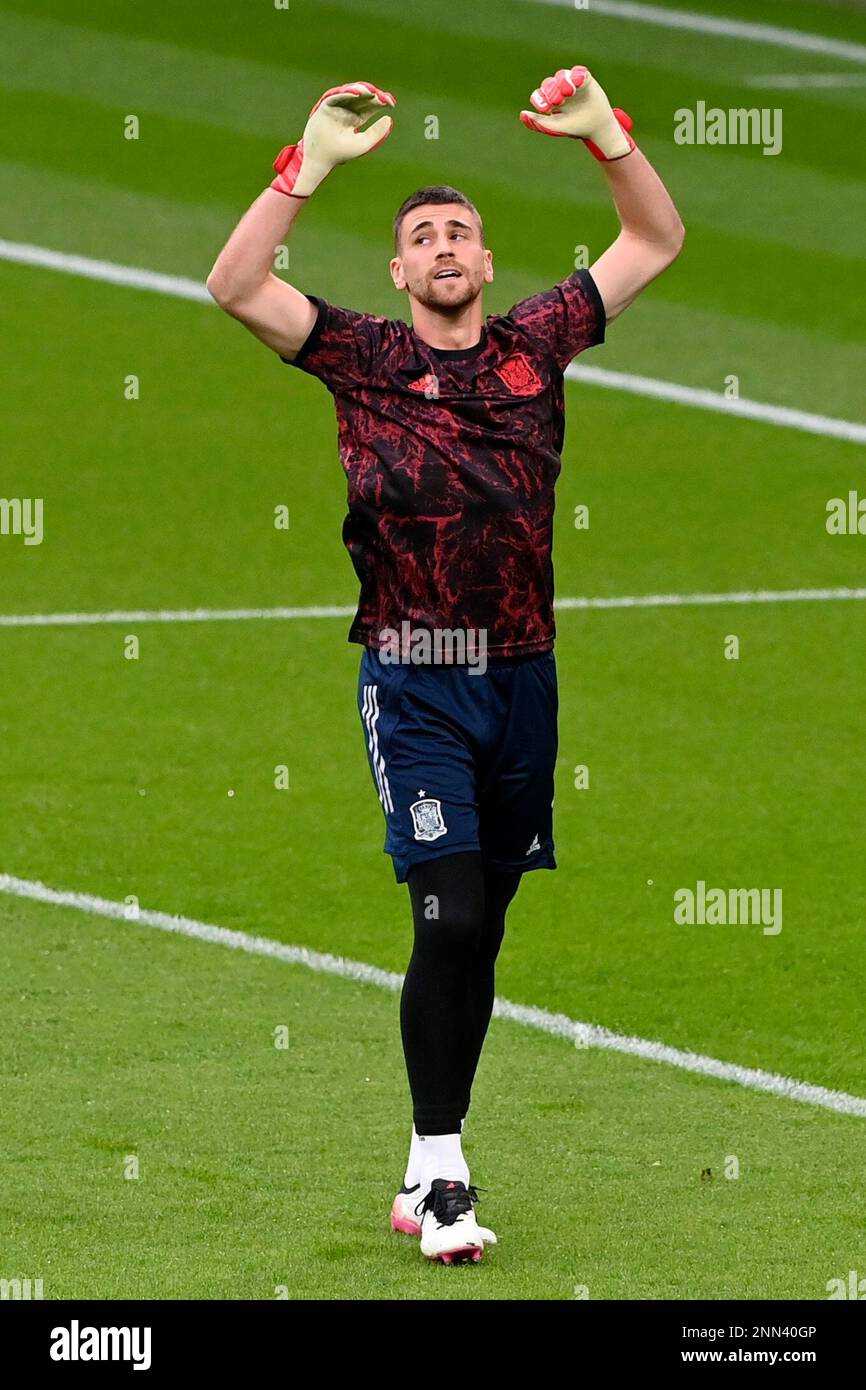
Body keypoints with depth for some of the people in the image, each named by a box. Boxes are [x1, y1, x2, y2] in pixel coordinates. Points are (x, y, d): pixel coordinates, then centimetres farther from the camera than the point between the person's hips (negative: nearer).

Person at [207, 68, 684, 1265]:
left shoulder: (536, 345, 8)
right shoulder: (362, 355, 0)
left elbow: (656, 243, 12)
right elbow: (234, 286, -12)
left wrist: (607, 135, -3)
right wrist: (311, 165, -20)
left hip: (521, 675, 4)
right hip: (415, 680, -4)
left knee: (482, 930, 8)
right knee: (450, 918, -14)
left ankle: (429, 1176, 18)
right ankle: (439, 1169, -5)